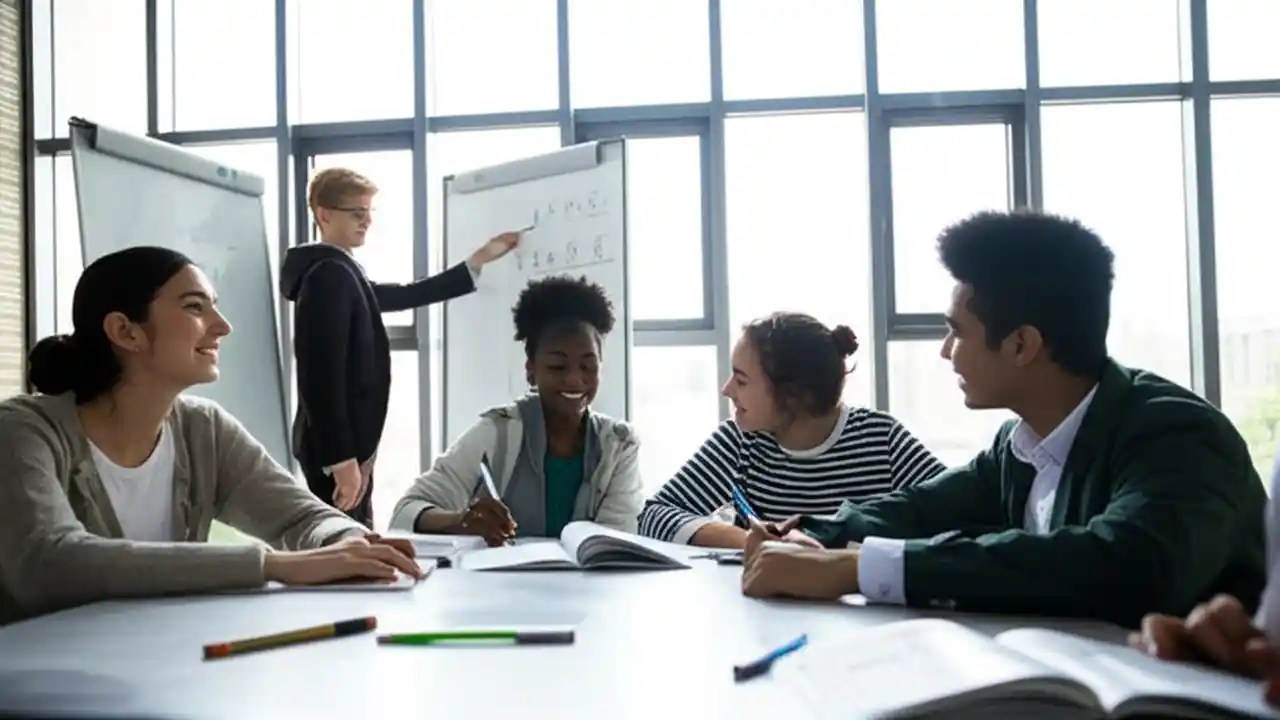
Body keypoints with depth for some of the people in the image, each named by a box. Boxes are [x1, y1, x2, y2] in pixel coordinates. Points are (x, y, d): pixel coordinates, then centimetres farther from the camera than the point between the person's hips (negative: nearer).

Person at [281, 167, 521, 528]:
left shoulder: (342, 273, 15)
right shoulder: (328, 274, -15)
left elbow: (408, 295, 24)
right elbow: (323, 375, -22)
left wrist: (481, 258, 23)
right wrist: (342, 459, -24)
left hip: (348, 442, 10)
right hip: (336, 446, -10)